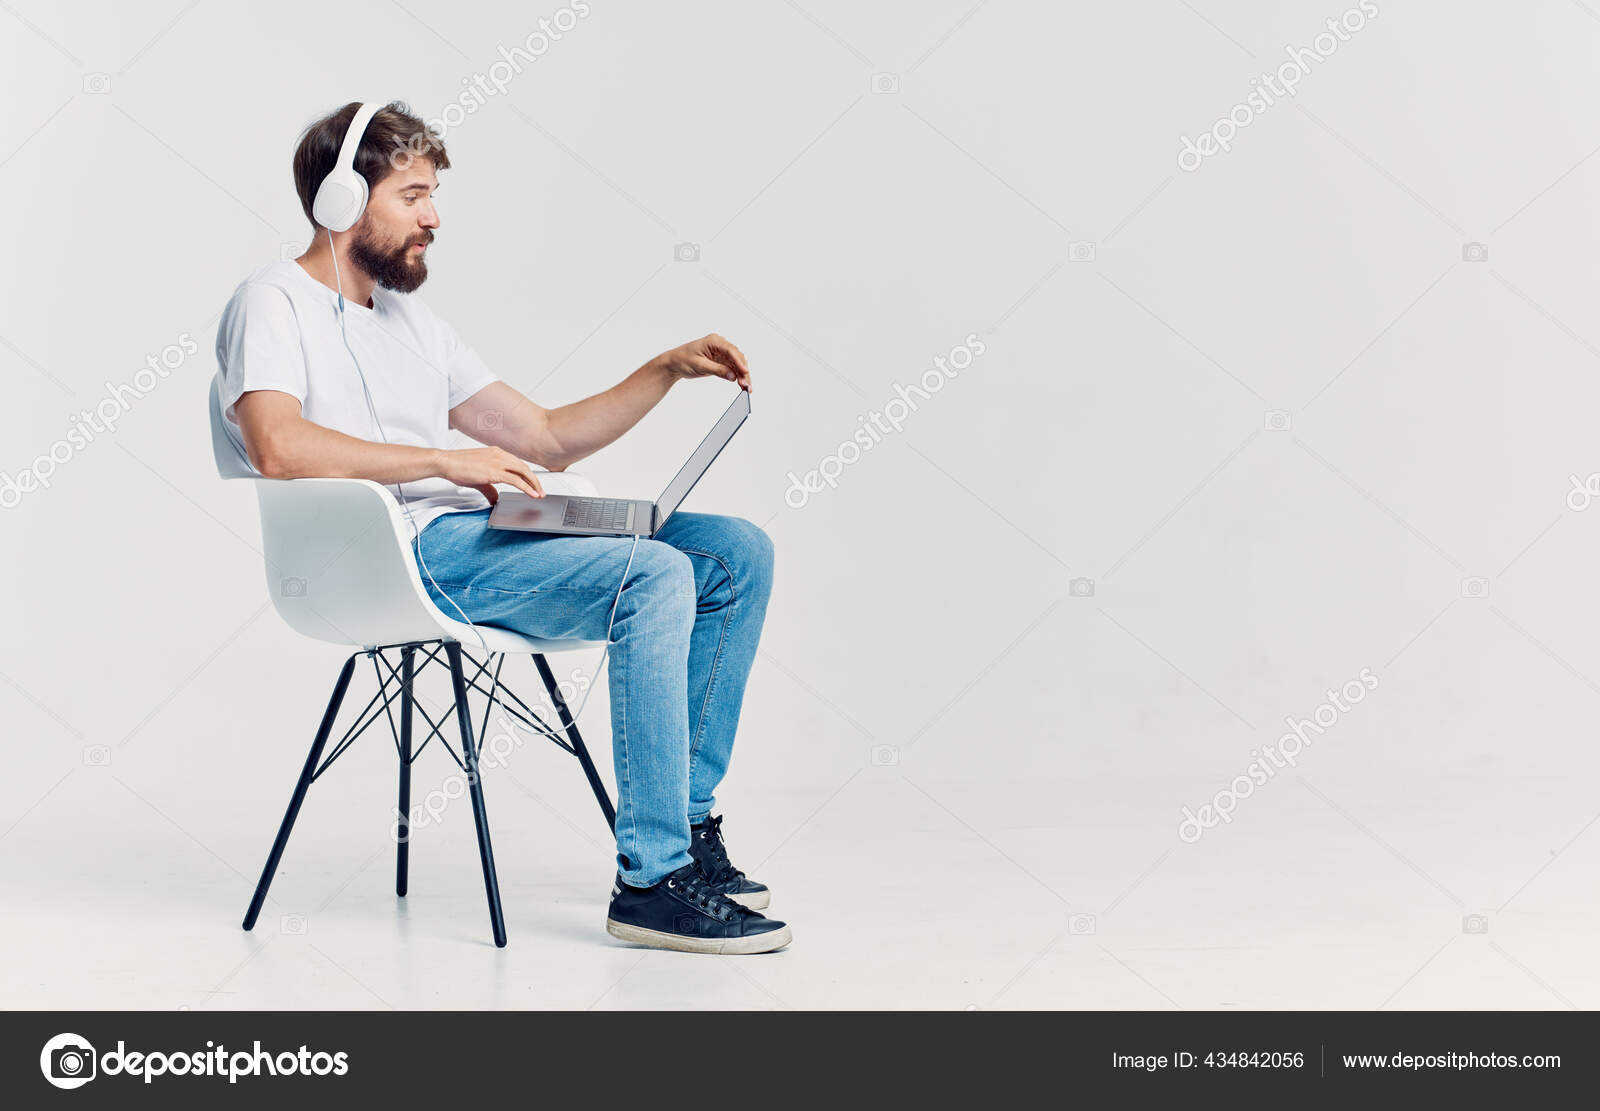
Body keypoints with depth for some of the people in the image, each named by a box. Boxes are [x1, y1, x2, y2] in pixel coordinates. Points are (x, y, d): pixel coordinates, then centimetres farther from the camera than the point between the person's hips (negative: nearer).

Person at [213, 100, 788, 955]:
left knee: (737, 553, -2)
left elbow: (546, 437, 26)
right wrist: (446, 459, -19)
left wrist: (668, 369, 16)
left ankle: (687, 819, 1)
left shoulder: (408, 317, 28)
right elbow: (279, 448, -19)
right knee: (656, 576, -28)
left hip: (481, 532, 8)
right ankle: (652, 878, -23)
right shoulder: (274, 304, 3)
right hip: (399, 555, -8)